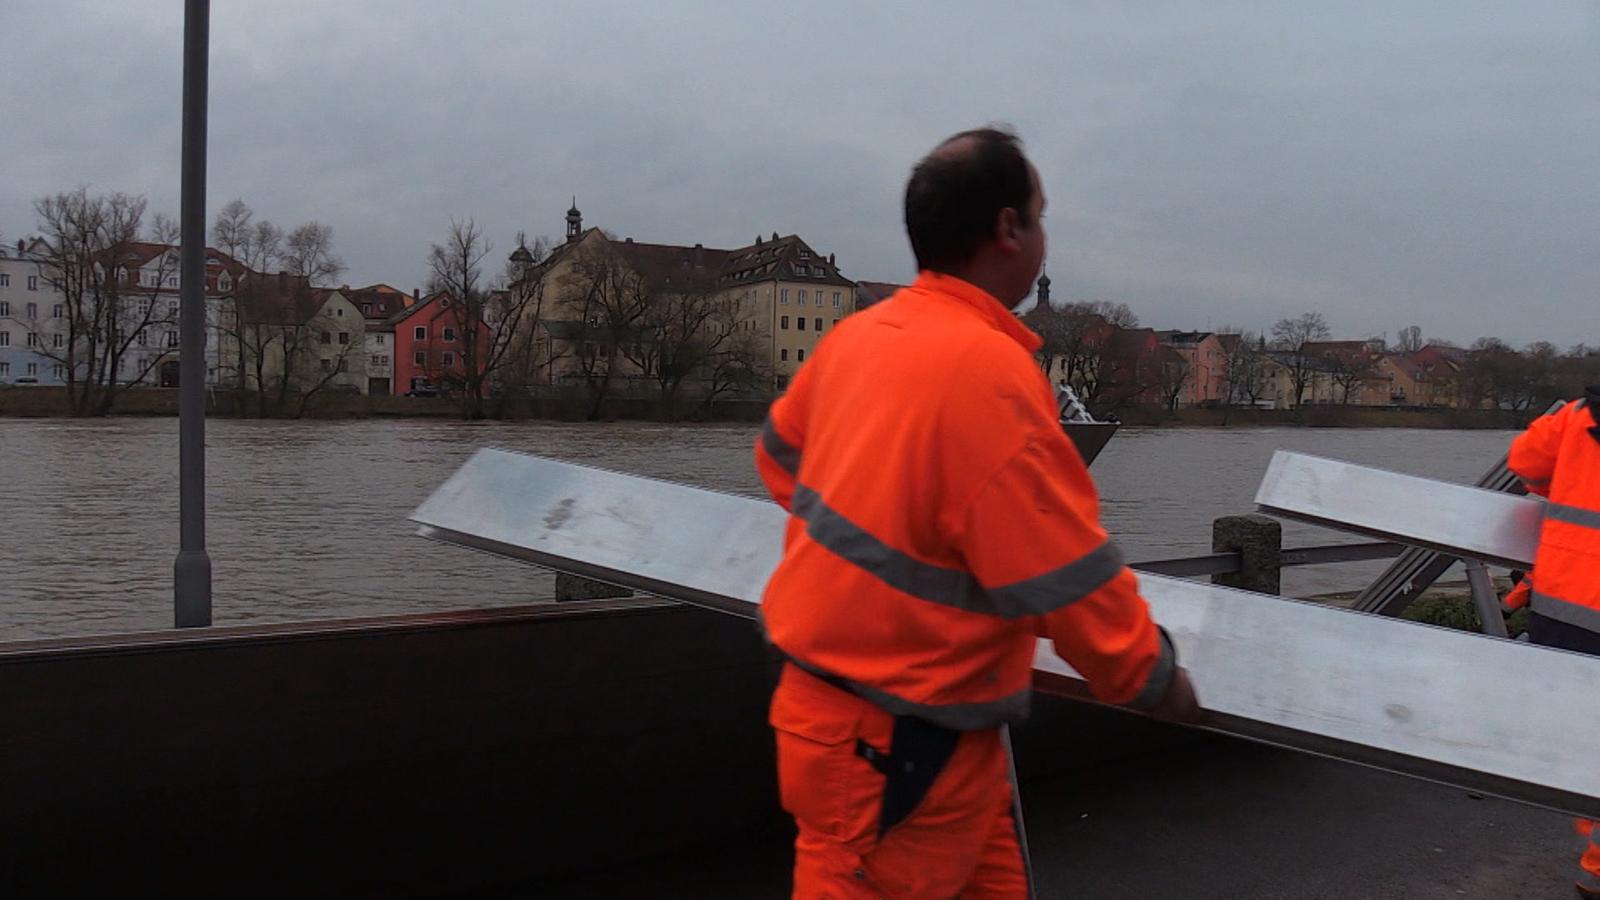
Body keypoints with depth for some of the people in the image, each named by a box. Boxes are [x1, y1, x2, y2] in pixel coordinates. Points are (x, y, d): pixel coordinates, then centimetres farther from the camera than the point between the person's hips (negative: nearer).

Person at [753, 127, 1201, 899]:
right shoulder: (988, 371, -25)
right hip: (899, 742, -8)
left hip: (840, 700, 8)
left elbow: (780, 455, 18)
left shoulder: (859, 336, 1)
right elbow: (1072, 579, -22)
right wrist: (1153, 680, -5)